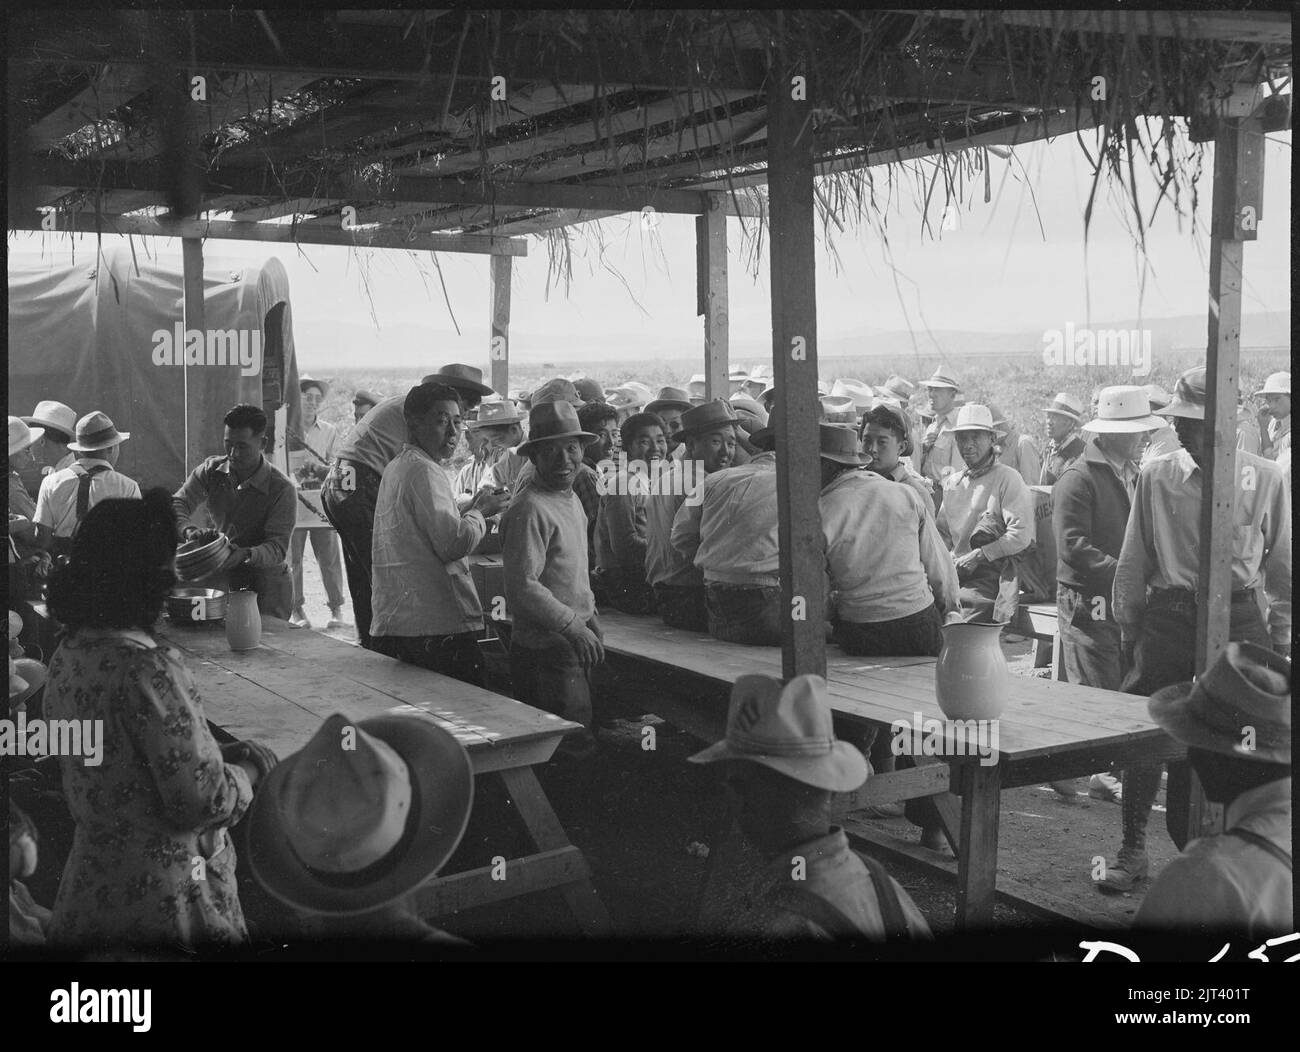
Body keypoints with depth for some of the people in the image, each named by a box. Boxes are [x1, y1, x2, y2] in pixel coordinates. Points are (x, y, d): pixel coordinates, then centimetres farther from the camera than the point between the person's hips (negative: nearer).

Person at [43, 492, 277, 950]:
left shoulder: (67, 657, 1)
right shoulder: (148, 668, -24)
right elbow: (204, 803, -23)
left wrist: (222, 753, 9)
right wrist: (250, 770, -4)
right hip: (165, 899, -8)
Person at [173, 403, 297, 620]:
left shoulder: (281, 489, -14)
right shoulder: (211, 470, 1)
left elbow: (277, 547, -18)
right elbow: (177, 505, -5)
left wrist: (245, 555, -38)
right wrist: (188, 529, -27)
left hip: (266, 586, -3)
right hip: (220, 578, 4)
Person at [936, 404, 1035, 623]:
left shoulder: (1007, 478, -1)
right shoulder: (952, 482, 19)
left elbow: (1021, 535, -9)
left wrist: (978, 556, -12)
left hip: (991, 575, -5)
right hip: (955, 572, 5)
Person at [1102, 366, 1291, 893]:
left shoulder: (1265, 479, -2)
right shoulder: (1156, 477, 0)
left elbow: (1283, 566, 5)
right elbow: (1133, 562, 7)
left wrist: (1282, 640, 5)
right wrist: (1128, 628, 7)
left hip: (1240, 618, 0)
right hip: (1167, 615, 1)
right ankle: (1132, 850, 16)